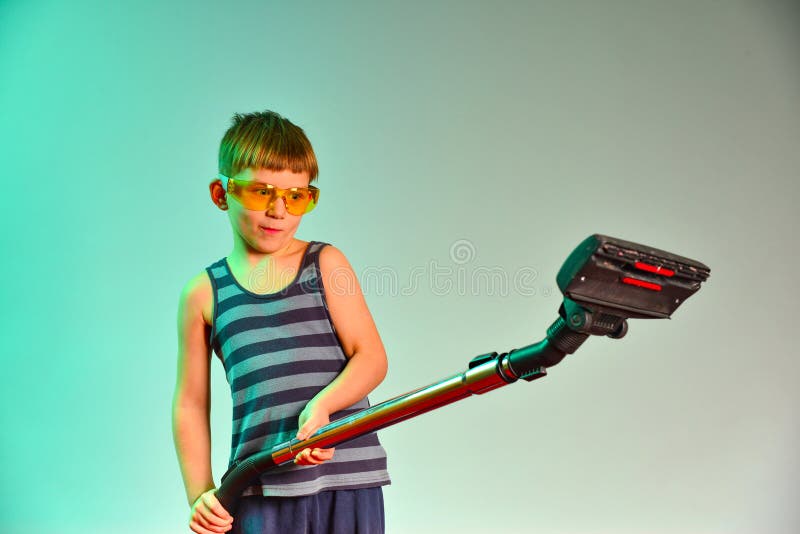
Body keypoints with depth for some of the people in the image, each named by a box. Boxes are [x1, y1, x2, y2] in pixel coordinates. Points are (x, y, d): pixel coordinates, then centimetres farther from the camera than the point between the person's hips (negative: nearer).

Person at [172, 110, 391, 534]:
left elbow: (371, 357, -1)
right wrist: (200, 494, 1)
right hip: (260, 490, 0)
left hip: (348, 479, 0)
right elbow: (190, 403, 9)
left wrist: (320, 405, -19)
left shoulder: (326, 264, 6)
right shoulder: (203, 293, 7)